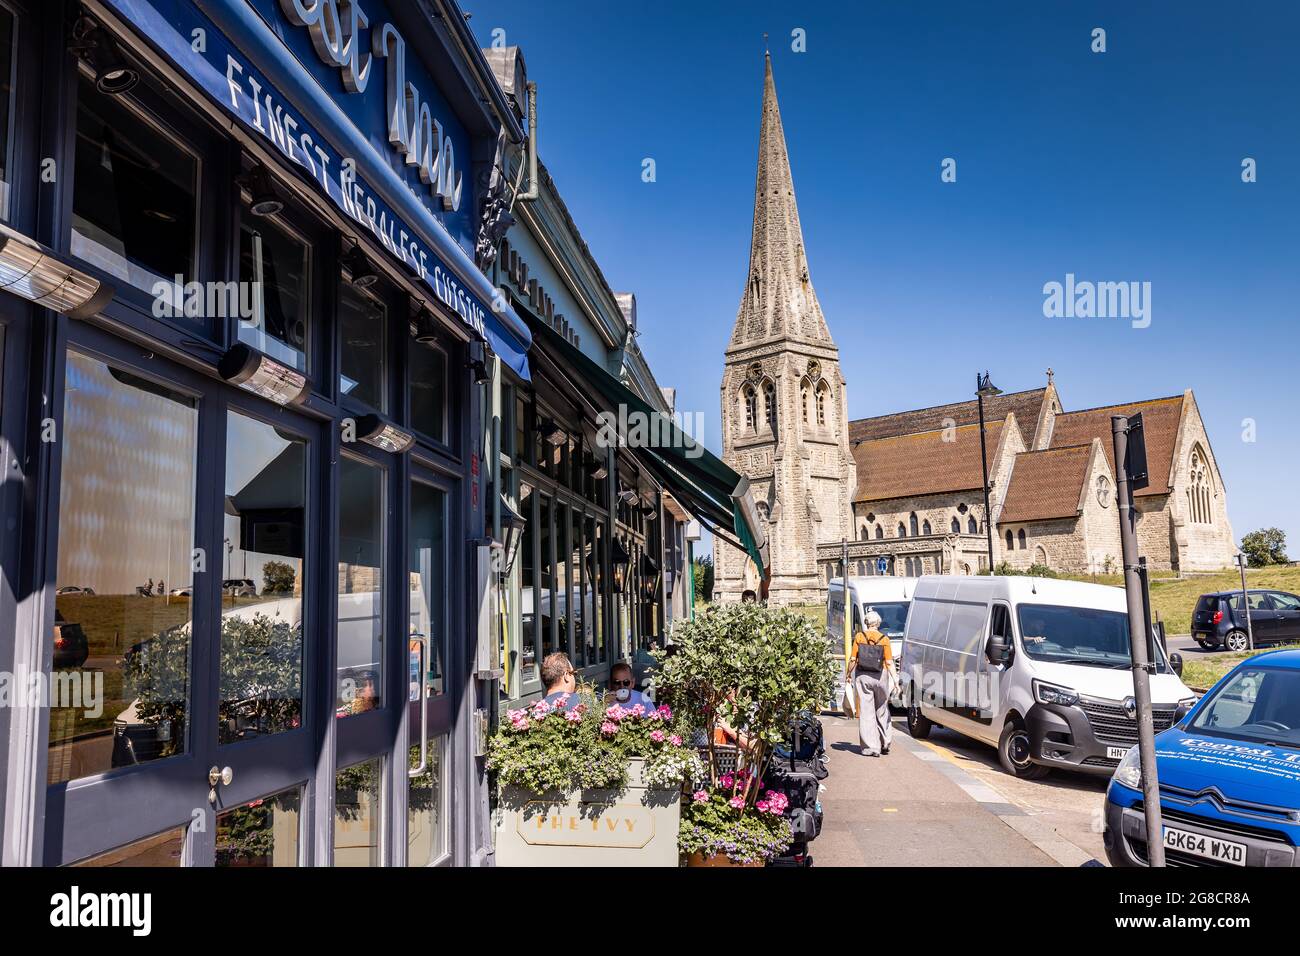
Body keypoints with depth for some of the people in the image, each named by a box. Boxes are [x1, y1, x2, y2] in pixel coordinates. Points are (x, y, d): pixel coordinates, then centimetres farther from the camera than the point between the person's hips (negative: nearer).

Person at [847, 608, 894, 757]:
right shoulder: (884, 639, -3)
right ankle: (886, 743, 25)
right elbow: (889, 663, -6)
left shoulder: (859, 637, -3)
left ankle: (871, 746, 0)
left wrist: (848, 673, 11)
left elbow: (853, 659, -3)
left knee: (866, 711, 3)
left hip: (862, 676, -1)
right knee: (882, 710, 18)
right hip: (880, 677, 1)